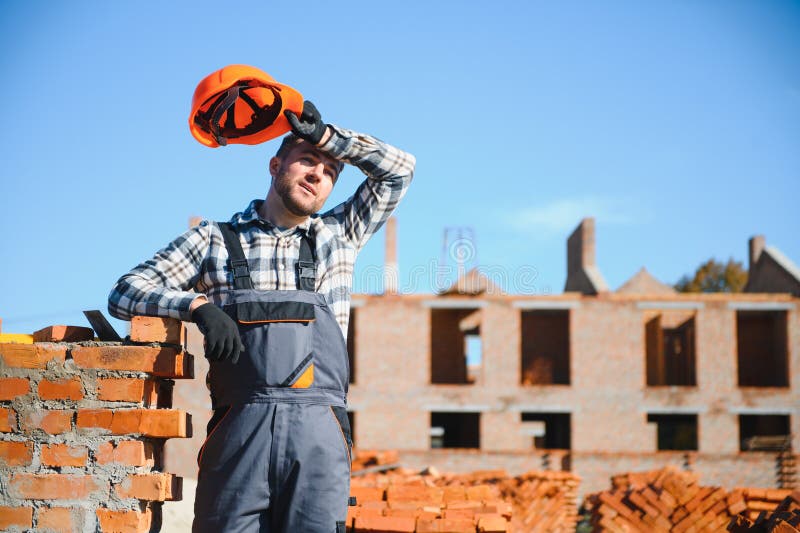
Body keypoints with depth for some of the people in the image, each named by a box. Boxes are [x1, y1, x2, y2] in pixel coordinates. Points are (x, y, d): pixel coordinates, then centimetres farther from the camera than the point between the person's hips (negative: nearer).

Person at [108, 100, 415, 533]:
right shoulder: (214, 240, 17)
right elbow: (125, 293, 10)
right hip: (239, 427, -1)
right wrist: (199, 306, -7)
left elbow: (399, 168, 22)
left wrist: (323, 133, 15)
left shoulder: (337, 235, 23)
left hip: (319, 431, 1)